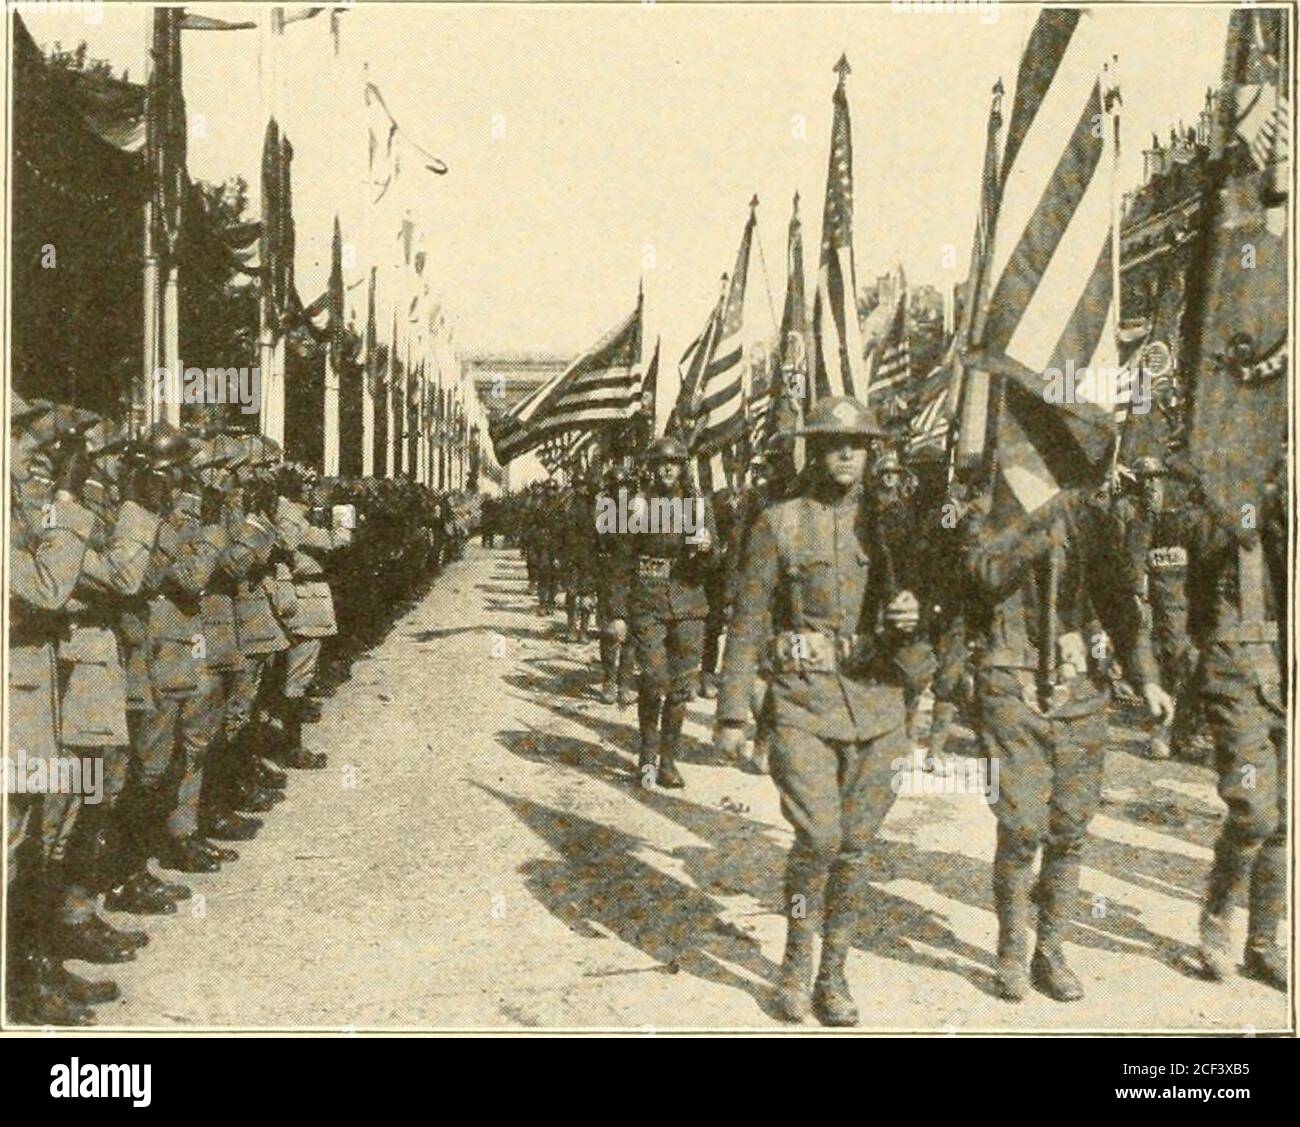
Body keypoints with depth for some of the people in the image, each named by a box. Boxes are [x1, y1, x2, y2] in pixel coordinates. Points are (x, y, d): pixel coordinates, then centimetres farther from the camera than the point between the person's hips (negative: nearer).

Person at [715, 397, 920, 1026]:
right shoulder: (778, 525, 1)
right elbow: (748, 625, 1)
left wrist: (909, 615, -7)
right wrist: (732, 714, -3)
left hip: (874, 701, 3)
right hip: (803, 702, -3)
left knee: (855, 845, 5)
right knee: (818, 836, -13)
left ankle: (834, 975, 19)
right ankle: (794, 966, 9)